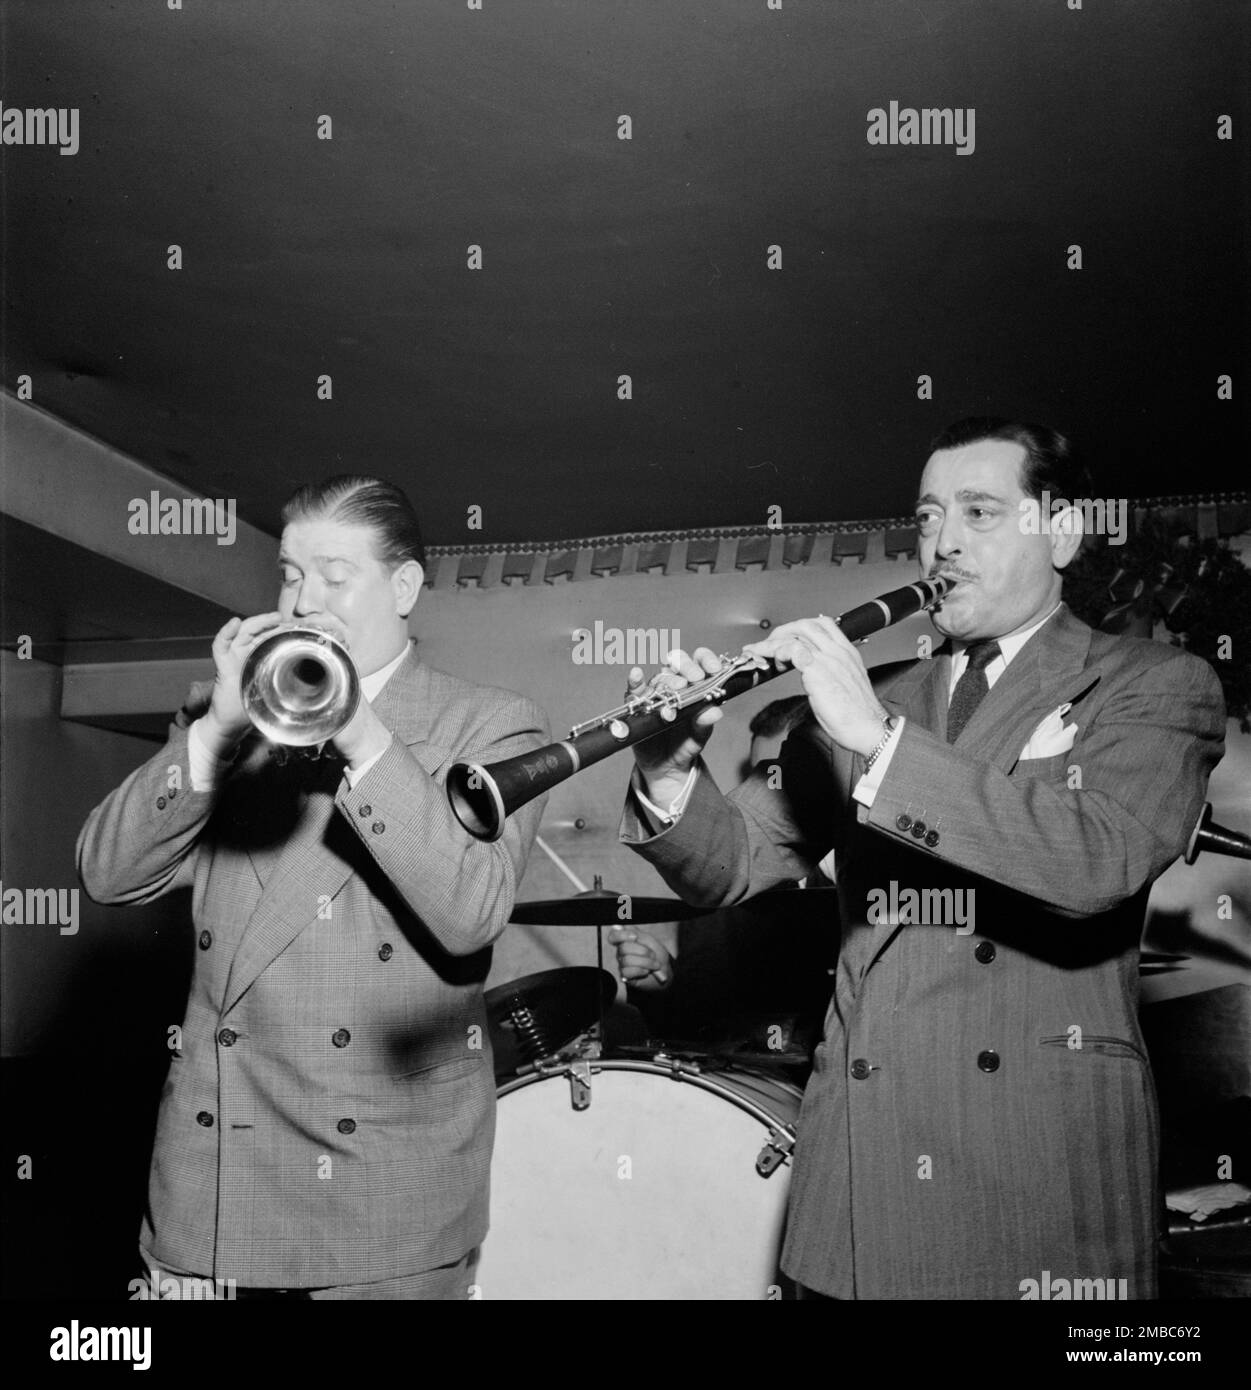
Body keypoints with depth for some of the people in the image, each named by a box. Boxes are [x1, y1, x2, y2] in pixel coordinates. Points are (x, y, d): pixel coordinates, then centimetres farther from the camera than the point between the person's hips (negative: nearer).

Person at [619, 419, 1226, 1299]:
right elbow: (732, 864, 7)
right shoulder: (869, 701, 12)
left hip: (1047, 1164, -3)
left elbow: (1099, 859, -20)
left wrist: (880, 740, -24)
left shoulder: (1158, 687, 0)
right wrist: (668, 778, -13)